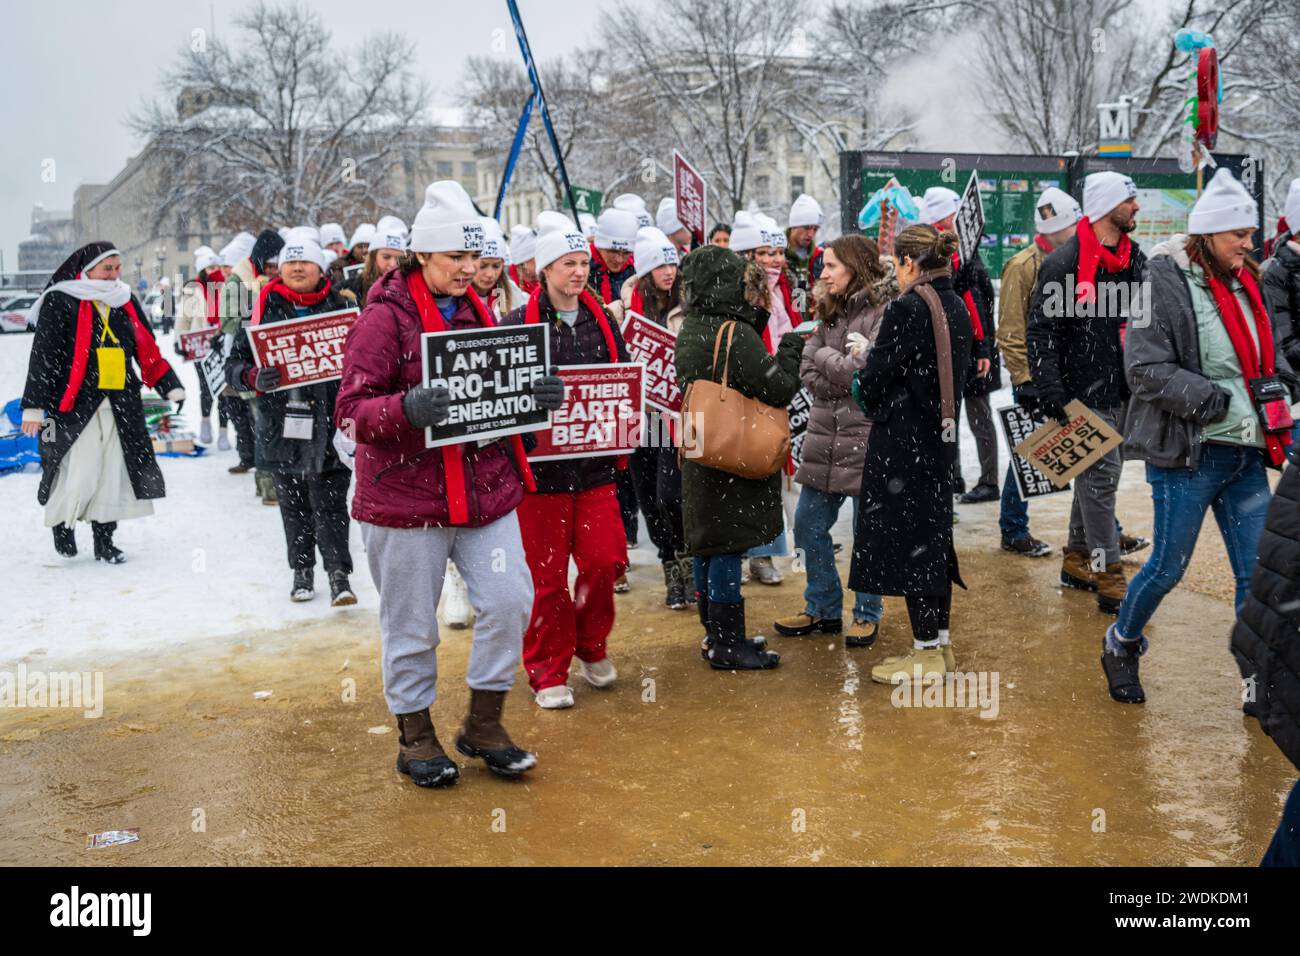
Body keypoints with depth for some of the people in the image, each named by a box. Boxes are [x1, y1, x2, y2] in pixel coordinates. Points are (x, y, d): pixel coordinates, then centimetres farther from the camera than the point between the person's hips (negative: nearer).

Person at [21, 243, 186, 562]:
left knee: (114, 472, 5)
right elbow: (43, 355, -6)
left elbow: (147, 351, 17)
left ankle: (104, 539, 16)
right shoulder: (60, 302, -4)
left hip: (121, 405, 5)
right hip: (75, 404, -5)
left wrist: (171, 387, 11)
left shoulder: (126, 302, 13)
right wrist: (34, 406, -10)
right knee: (80, 473, -8)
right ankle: (61, 522, 19)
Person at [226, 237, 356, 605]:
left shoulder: (338, 308, 4)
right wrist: (254, 377, -18)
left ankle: (338, 572, 5)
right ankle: (302, 570, 24)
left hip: (327, 424, -2)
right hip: (281, 425, 2)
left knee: (329, 503, -3)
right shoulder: (265, 311, 5)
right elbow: (234, 363, 4)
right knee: (293, 504, 12)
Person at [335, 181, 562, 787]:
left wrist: (540, 396, -6)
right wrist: (406, 409, -33)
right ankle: (414, 736, 26)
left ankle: (483, 724, 20)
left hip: (485, 489, 6)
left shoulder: (478, 312, 12)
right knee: (411, 624, 6)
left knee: (510, 599, 1)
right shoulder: (384, 317, -9)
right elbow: (351, 408, -14)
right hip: (405, 495, -5)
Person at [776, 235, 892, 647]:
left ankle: (867, 614, 21)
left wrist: (825, 355, -5)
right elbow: (808, 372, 5)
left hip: (867, 439, -7)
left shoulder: (884, 311, -11)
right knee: (809, 525, 12)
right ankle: (823, 609, 26)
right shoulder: (831, 312, 12)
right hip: (825, 436, 7)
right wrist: (845, 364, -11)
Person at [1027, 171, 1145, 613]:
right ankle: (1108, 577, -1)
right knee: (1101, 476, -7)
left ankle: (1078, 560, 27)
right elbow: (1040, 329, -14)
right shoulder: (1064, 263, -13)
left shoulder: (1135, 259, 10)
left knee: (1095, 476, 15)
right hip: (1084, 393, -8)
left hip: (1120, 392, 8)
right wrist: (1050, 391, -19)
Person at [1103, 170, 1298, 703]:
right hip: (1189, 455, -7)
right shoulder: (1165, 284, -12)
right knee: (1168, 568, 5)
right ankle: (1120, 646, 30)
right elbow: (1146, 370, -18)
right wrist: (1218, 401, -19)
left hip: (1246, 456, 7)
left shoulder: (1244, 284, 11)